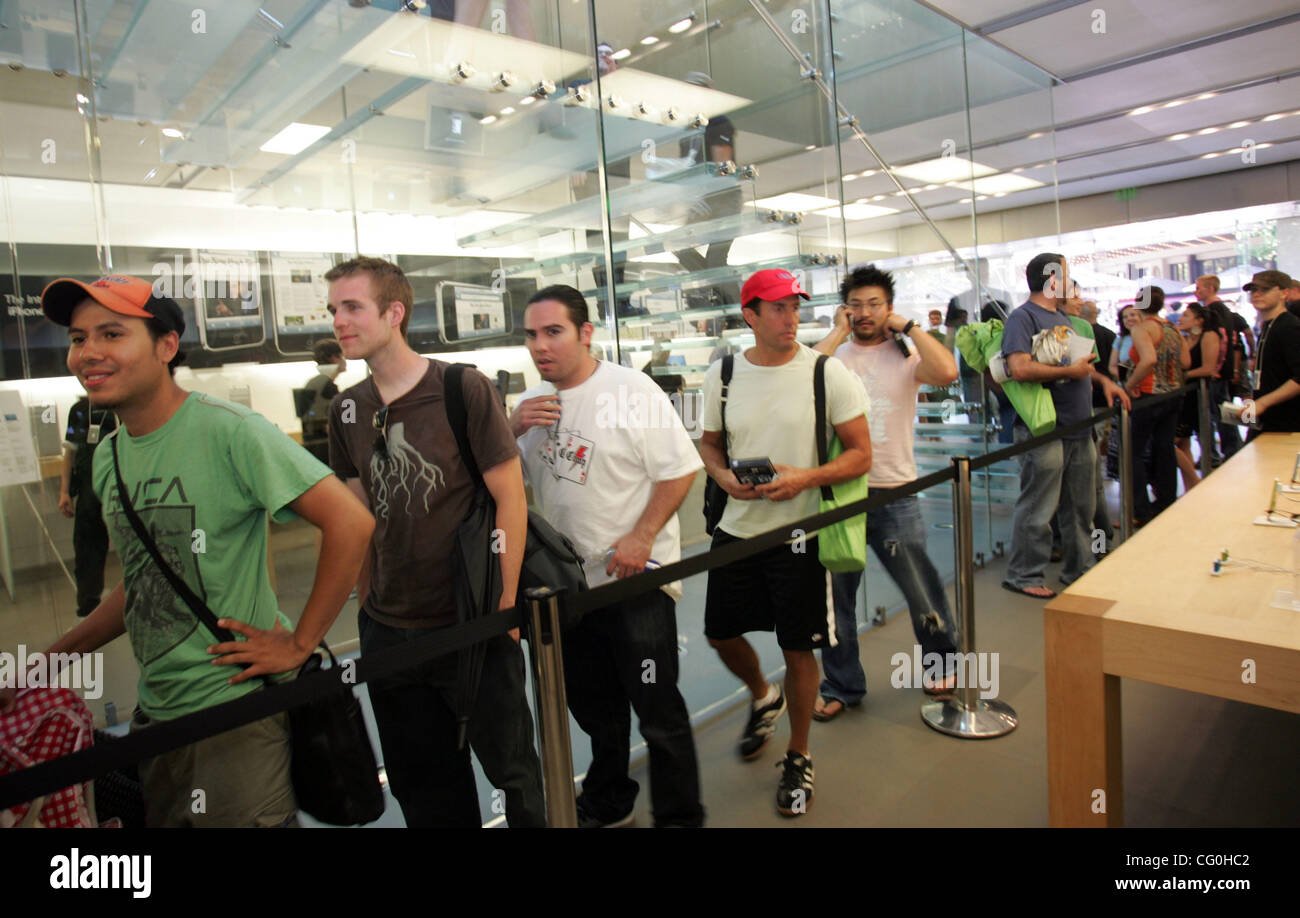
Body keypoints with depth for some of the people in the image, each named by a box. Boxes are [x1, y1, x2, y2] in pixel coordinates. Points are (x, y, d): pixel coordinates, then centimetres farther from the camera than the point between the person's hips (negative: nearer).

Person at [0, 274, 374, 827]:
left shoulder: (226, 431, -18)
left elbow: (350, 522, -24)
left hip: (236, 710, -7)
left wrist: (299, 645, -19)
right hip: (153, 711, 8)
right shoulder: (107, 458, 7)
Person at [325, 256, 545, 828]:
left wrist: (506, 602, -12)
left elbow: (510, 495, -11)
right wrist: (366, 600, 11)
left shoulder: (464, 389, -13)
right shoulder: (347, 410, 3)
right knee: (420, 781, 19)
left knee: (509, 763, 10)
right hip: (388, 628, 5)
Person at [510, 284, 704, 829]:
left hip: (634, 579, -6)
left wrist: (641, 538, -22)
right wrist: (512, 429, -9)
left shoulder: (631, 391, -13)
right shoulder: (533, 403, 7)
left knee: (657, 708, 2)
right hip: (568, 580, 7)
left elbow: (680, 468, -14)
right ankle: (607, 804, 43)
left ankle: (679, 815, 23)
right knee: (594, 707, 22)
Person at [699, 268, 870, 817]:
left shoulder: (827, 373, -8)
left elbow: (860, 454, -7)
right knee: (721, 634, 14)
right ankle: (763, 699, 47)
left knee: (798, 648, 6)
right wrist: (724, 477, -9)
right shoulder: (722, 375, 1)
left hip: (799, 532, -3)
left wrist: (806, 478, -22)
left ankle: (798, 757, 30)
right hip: (737, 527, 4)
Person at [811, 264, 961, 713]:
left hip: (894, 495, -1)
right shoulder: (834, 354, 5)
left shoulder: (905, 353, 1)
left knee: (922, 590, 9)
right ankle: (841, 685, 29)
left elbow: (946, 371, -20)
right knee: (834, 595, 10)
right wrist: (839, 333, -6)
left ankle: (940, 660, 39)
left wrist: (907, 325, -9)